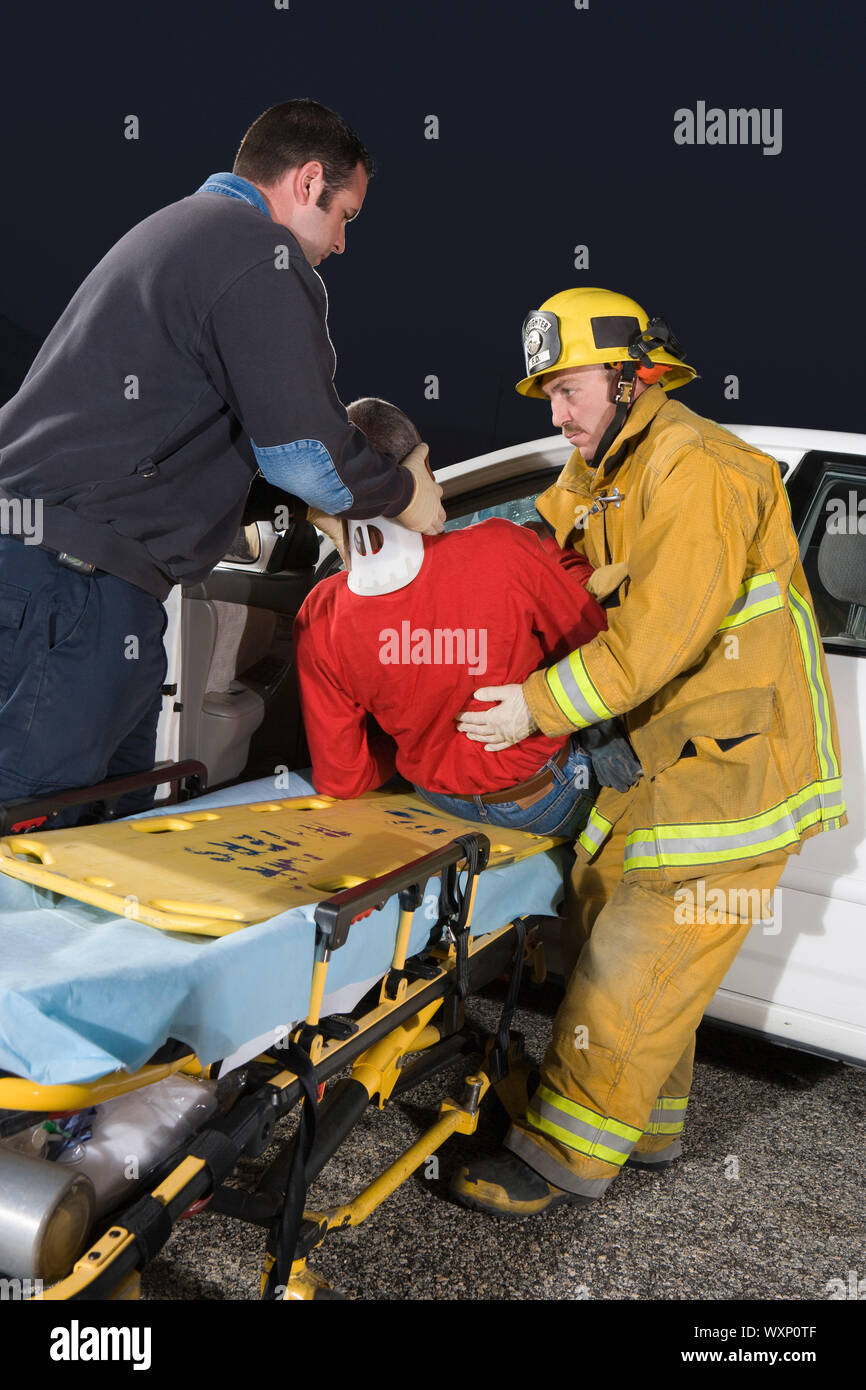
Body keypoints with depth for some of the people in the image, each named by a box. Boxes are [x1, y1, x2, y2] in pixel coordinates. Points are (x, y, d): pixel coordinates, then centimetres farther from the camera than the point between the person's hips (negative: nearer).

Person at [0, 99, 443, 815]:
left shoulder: (173, 229, 25)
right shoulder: (263, 253, -7)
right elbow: (304, 453, -14)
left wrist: (317, 503, 27)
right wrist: (405, 494, 5)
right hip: (77, 575, -10)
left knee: (118, 817, 14)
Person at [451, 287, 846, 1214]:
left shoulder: (696, 469, -18)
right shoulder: (595, 477, 15)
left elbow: (663, 631, -25)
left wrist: (541, 705, -25)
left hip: (730, 763, -9)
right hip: (658, 752, 10)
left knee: (637, 967, -6)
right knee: (611, 926, 14)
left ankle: (566, 1155, 5)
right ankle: (645, 1126, 29)